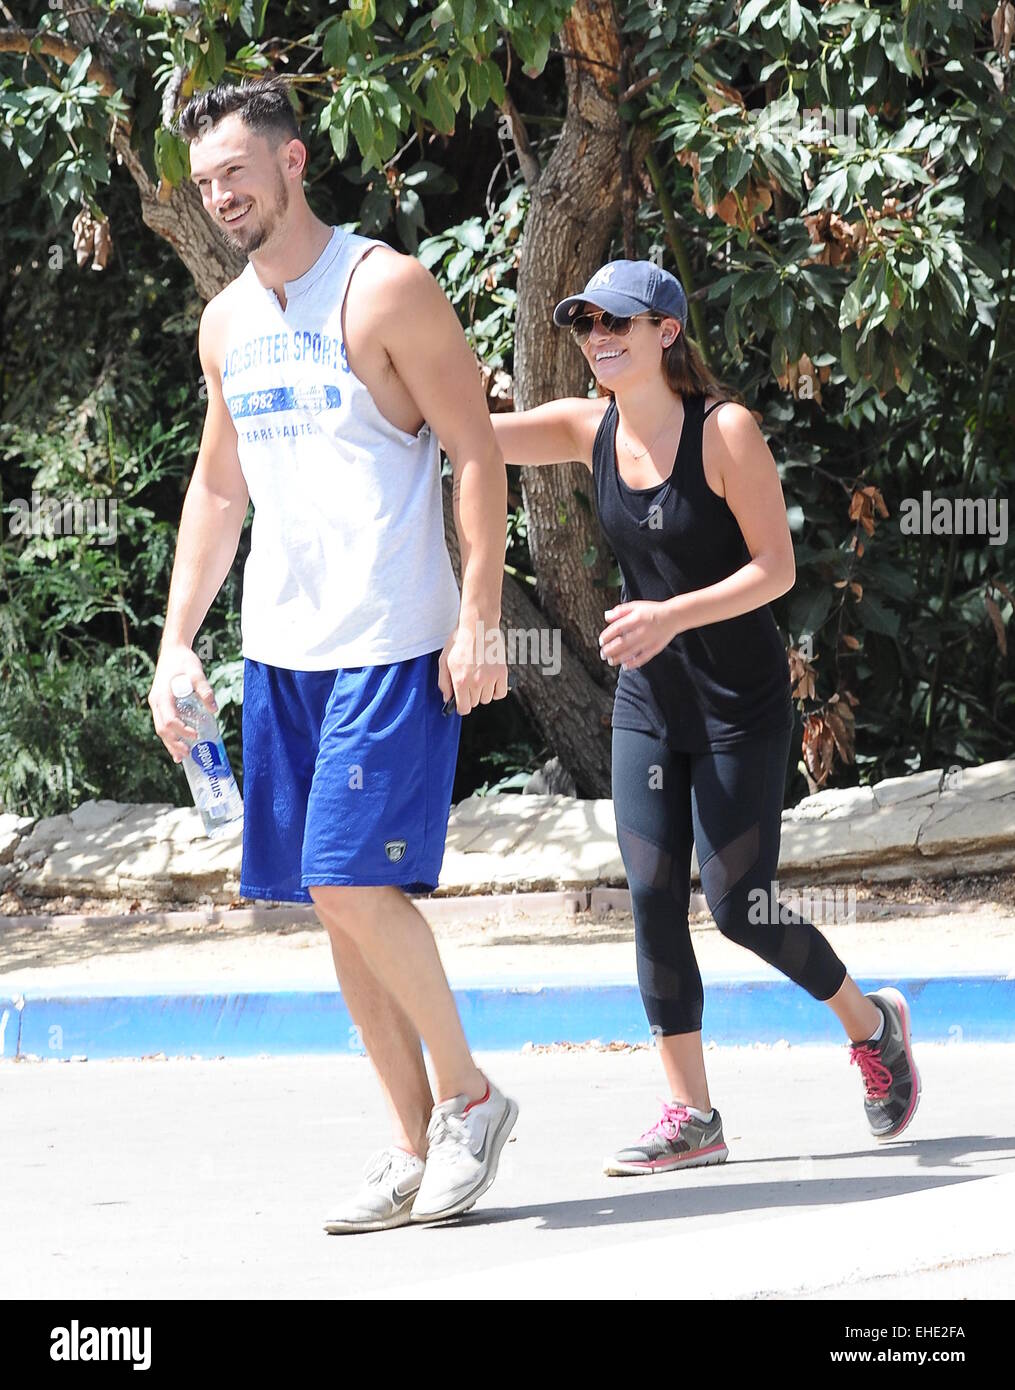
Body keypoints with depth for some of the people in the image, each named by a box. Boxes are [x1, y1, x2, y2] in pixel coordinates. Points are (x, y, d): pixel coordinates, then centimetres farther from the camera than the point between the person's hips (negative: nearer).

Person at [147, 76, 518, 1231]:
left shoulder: (383, 291, -8)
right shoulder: (226, 324, 13)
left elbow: (477, 453, -10)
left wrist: (479, 620, -16)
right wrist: (177, 639, 14)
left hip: (392, 648, -7)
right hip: (279, 648, 7)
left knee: (355, 882, -15)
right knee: (336, 904, 6)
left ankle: (467, 1094, 4)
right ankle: (419, 1147, 12)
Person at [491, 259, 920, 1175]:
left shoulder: (725, 430, -15)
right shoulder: (590, 430, 0)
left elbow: (776, 568, -17)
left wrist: (673, 614, -29)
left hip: (742, 701, -5)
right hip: (648, 700, 5)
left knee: (738, 905, -6)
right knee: (653, 900, -3)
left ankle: (872, 1024, 20)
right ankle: (691, 1116, 2)